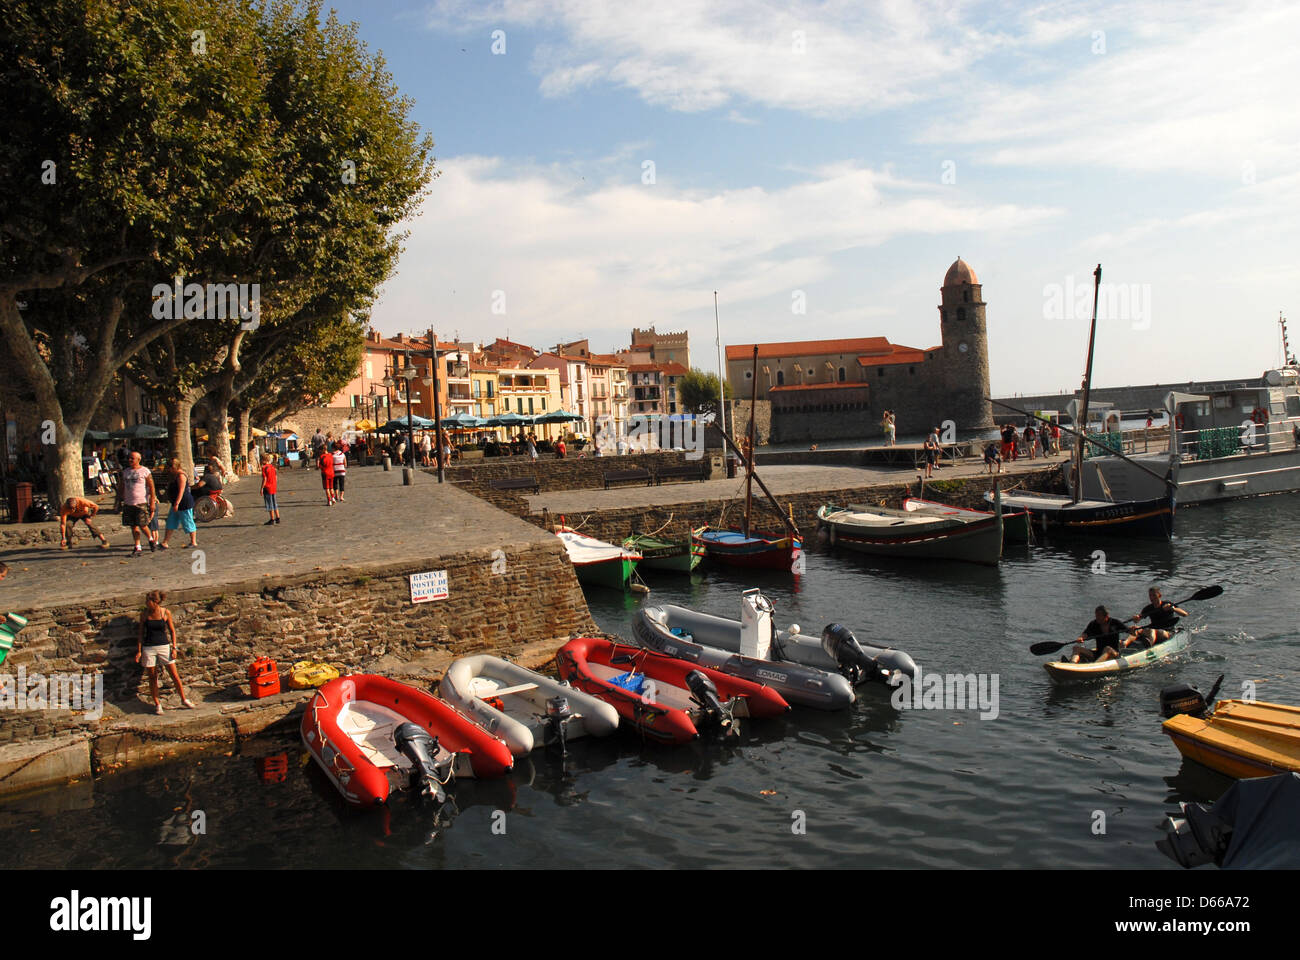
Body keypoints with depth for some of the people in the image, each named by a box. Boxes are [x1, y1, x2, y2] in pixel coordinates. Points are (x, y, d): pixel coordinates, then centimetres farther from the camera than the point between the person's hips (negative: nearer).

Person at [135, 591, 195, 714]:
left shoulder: (166, 612, -6)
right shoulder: (144, 613, -3)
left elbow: (172, 631, 3)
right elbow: (141, 633, 5)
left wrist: (174, 648, -2)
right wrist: (139, 651, 3)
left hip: (164, 646, -1)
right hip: (148, 648, 1)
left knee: (175, 675, 1)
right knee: (152, 677, 6)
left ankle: (183, 699, 16)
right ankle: (157, 704, 18)